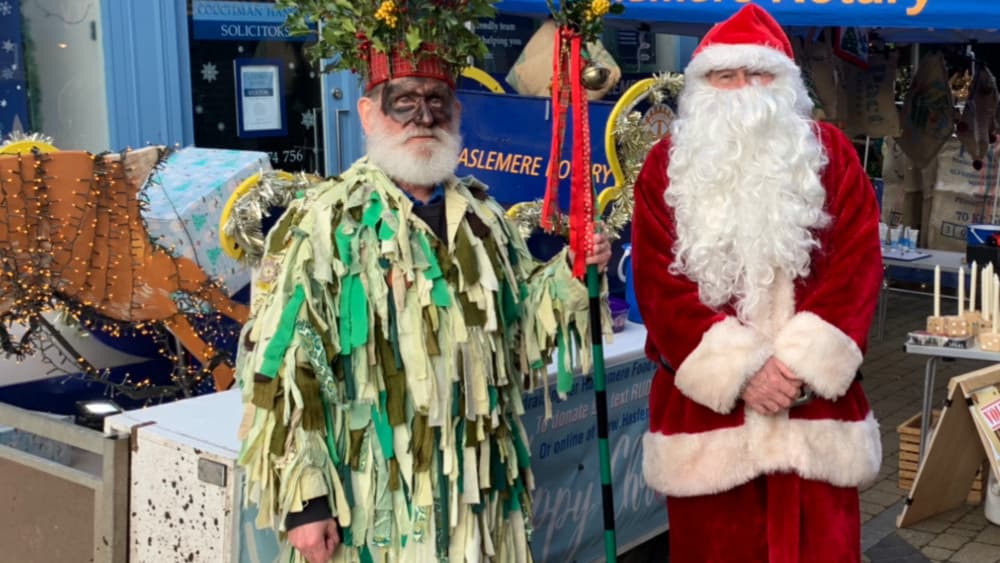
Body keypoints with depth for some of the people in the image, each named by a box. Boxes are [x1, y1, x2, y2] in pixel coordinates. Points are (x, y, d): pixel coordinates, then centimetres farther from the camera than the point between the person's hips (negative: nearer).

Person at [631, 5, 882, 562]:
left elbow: (858, 266, -1)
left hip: (815, 403, 1)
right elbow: (659, 283, -4)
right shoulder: (667, 166, 4)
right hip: (706, 406, 0)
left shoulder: (832, 154, 7)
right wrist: (737, 370, -13)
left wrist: (803, 362, -14)